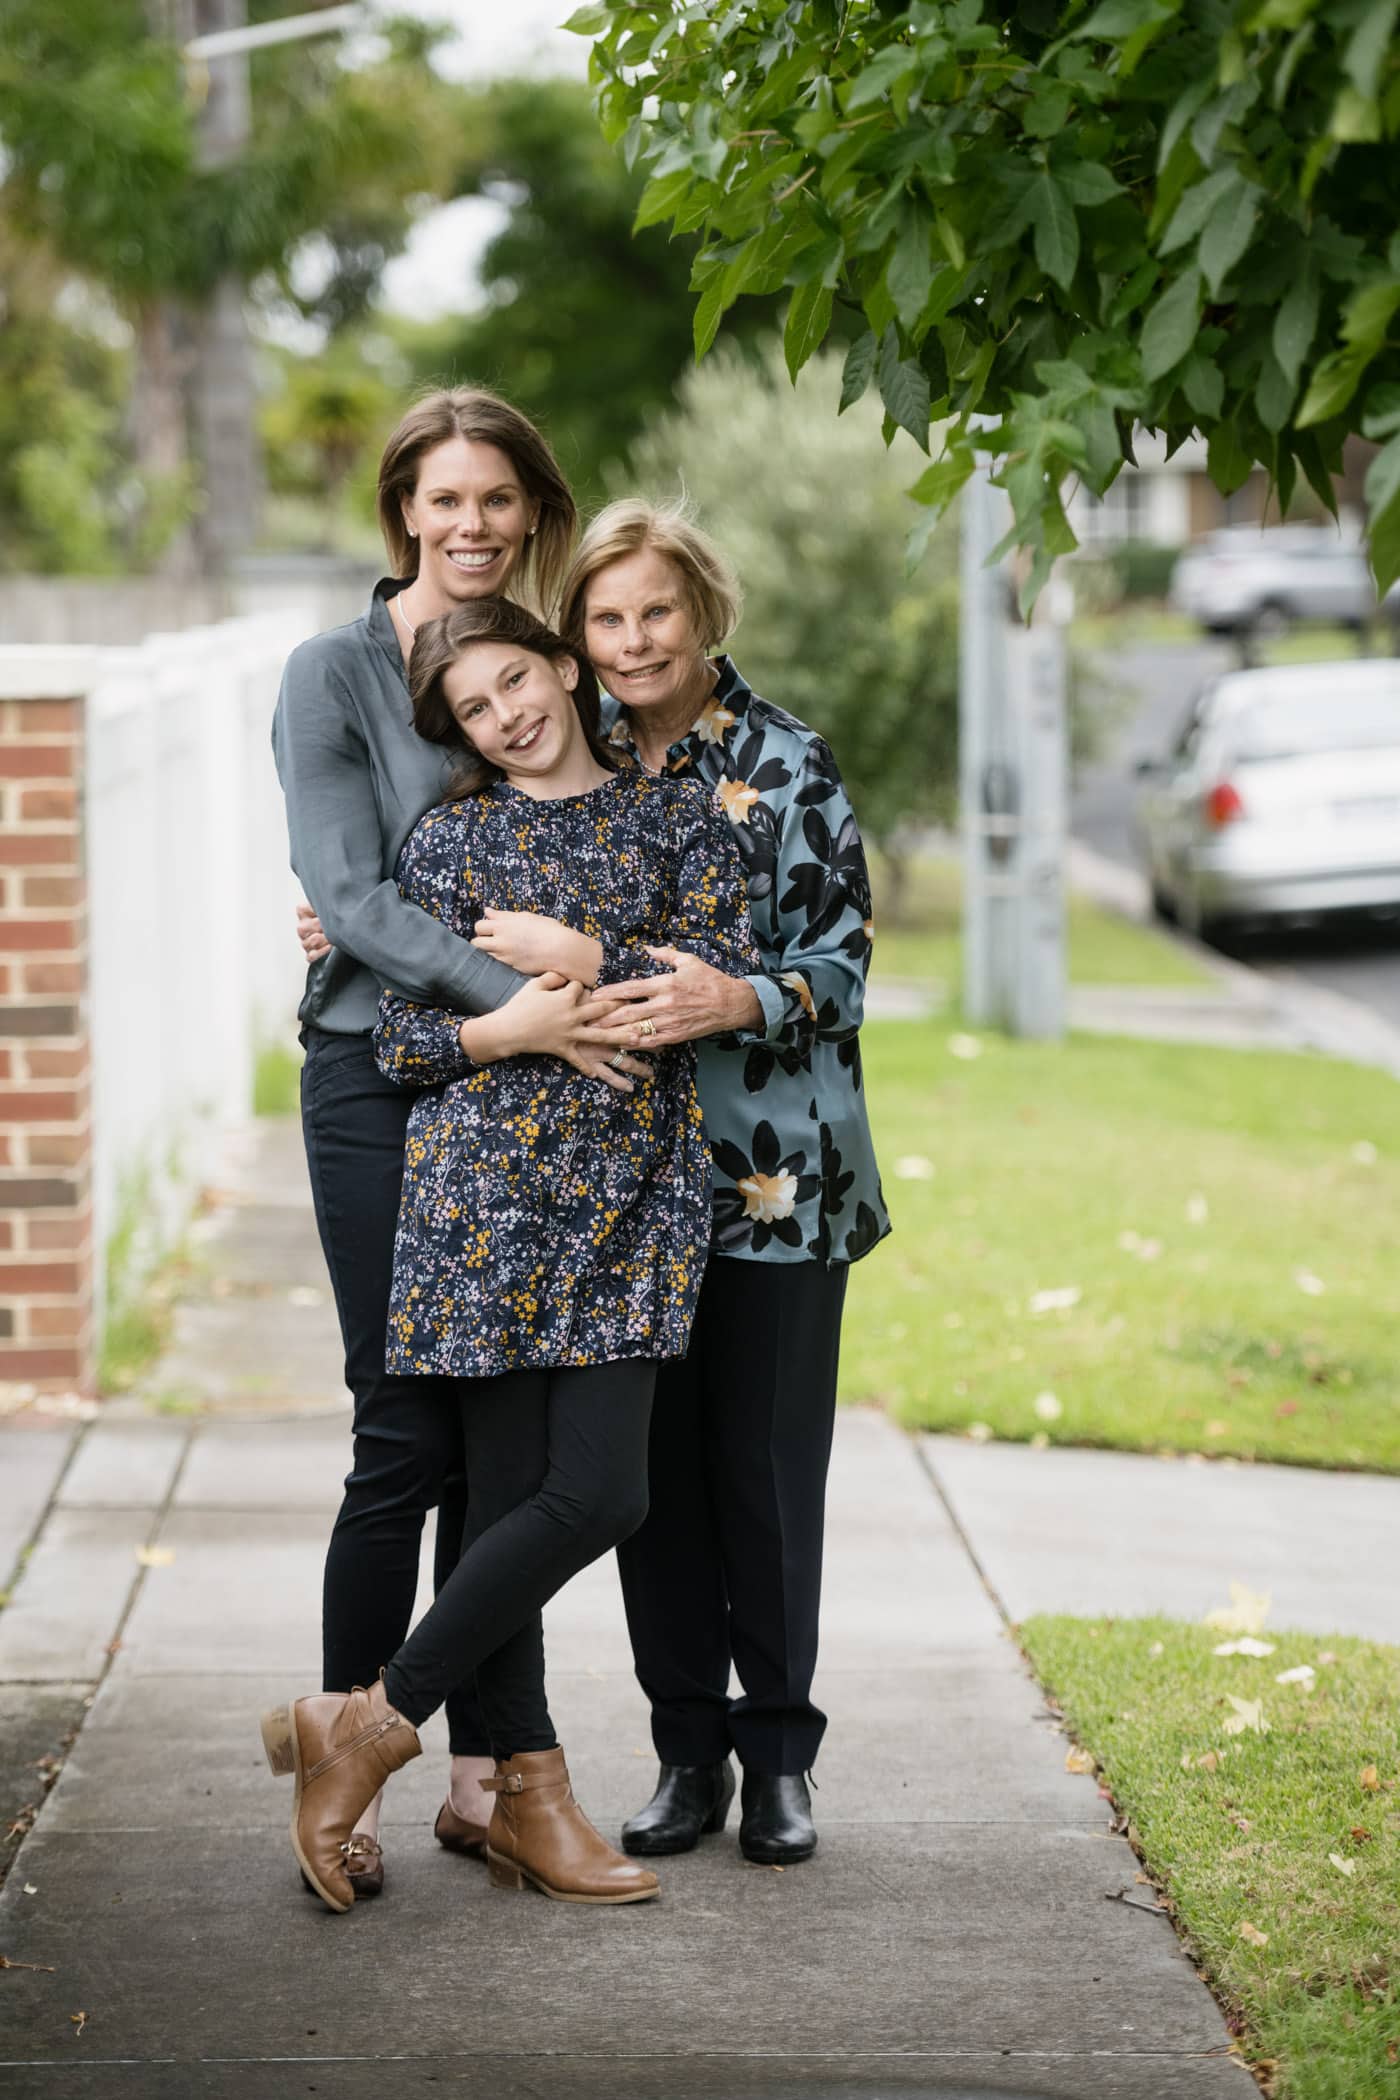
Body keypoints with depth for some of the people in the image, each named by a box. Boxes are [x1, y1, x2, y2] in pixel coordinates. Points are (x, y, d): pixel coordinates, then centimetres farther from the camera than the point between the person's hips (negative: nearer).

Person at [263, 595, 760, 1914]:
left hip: (630, 1199, 3)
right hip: (488, 1192, -3)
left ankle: (370, 1725, 4)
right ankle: (527, 1791, 4)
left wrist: (580, 955, -7)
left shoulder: (676, 812, 13)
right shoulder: (449, 842, 6)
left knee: (593, 1489, -6)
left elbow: (726, 976, 1)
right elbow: (406, 1042, -1)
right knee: (510, 1494, -7)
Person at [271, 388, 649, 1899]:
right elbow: (347, 889, -11)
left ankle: (480, 1769, 13)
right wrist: (500, 994, -23)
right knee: (408, 1433, -8)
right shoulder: (338, 674, -2)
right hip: (383, 1079, -4)